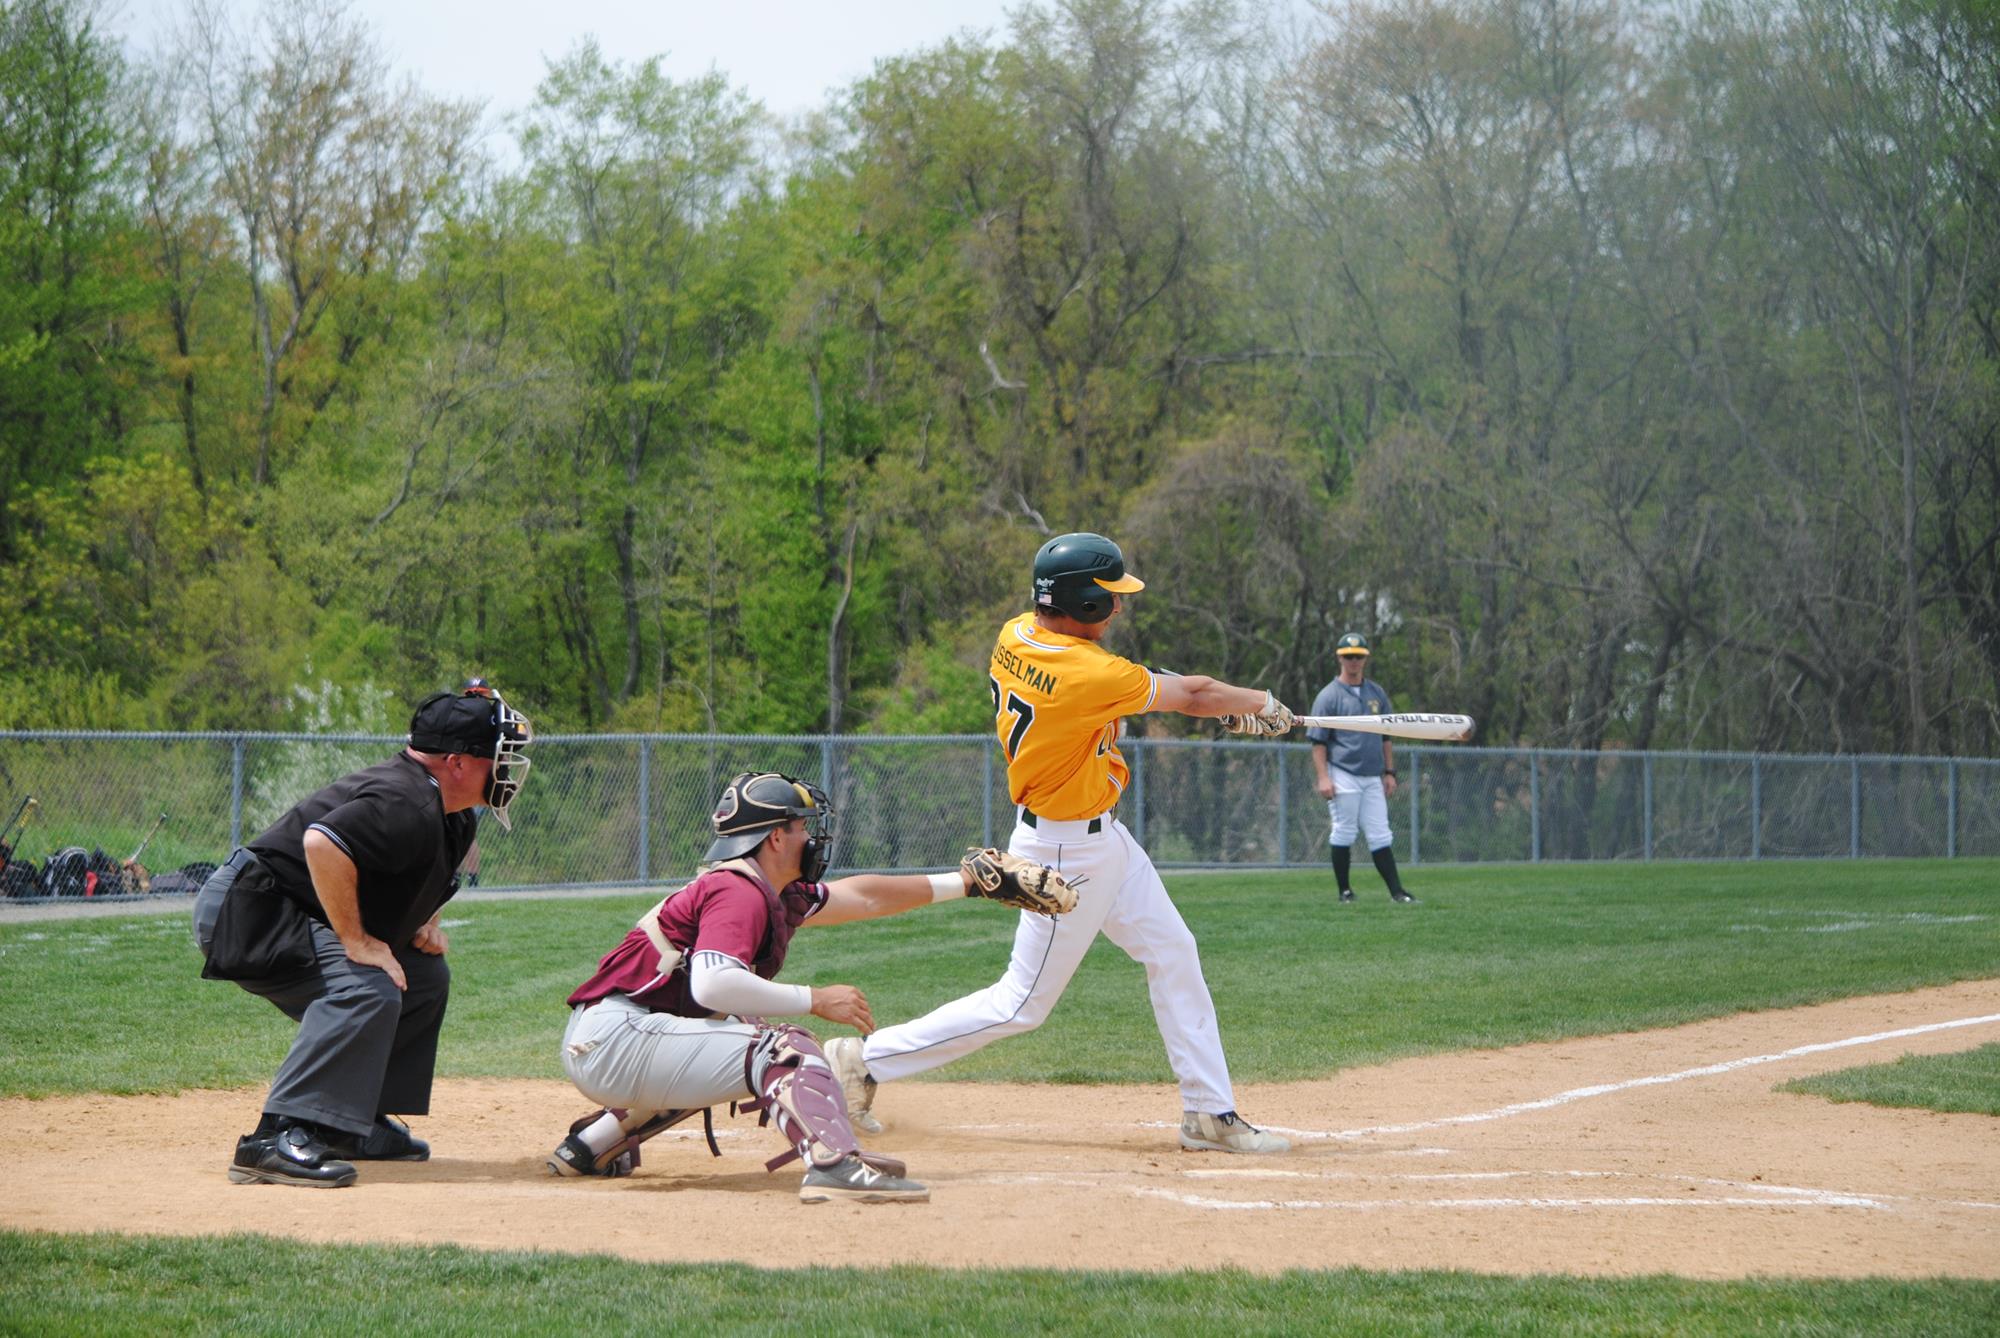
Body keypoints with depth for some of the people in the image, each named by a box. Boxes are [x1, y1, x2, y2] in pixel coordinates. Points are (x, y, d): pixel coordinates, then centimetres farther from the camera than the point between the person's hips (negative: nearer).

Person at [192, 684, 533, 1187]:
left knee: (425, 975, 18)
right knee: (368, 989, -31)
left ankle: (358, 1123, 20)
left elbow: (410, 875, 29)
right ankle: (277, 1140, -37)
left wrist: (424, 924, 9)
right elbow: (323, 843, -38)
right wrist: (356, 942, -30)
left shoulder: (453, 819, 10)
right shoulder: (407, 805, -24)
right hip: (247, 912, -11)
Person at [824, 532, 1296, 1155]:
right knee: (1022, 1004, 0)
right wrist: (1263, 703, 4)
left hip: (1103, 837, 10)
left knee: (1173, 955, 13)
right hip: (1069, 853, -10)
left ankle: (1210, 1112, 19)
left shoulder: (1016, 636, -4)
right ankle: (868, 1059, 8)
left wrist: (1223, 706, 4)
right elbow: (1193, 694, -16)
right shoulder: (1085, 676, -29)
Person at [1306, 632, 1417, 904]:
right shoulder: (1329, 696, -2)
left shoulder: (1377, 694, 14)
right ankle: (1344, 891, 6)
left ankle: (1396, 891, 0)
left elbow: (1386, 737, 18)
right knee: (1344, 833, -2)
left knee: (1380, 835, 3)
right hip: (1343, 776, -4)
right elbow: (1318, 742, -6)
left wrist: (1390, 772, 11)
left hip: (1373, 777, 5)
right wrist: (1323, 778, -14)